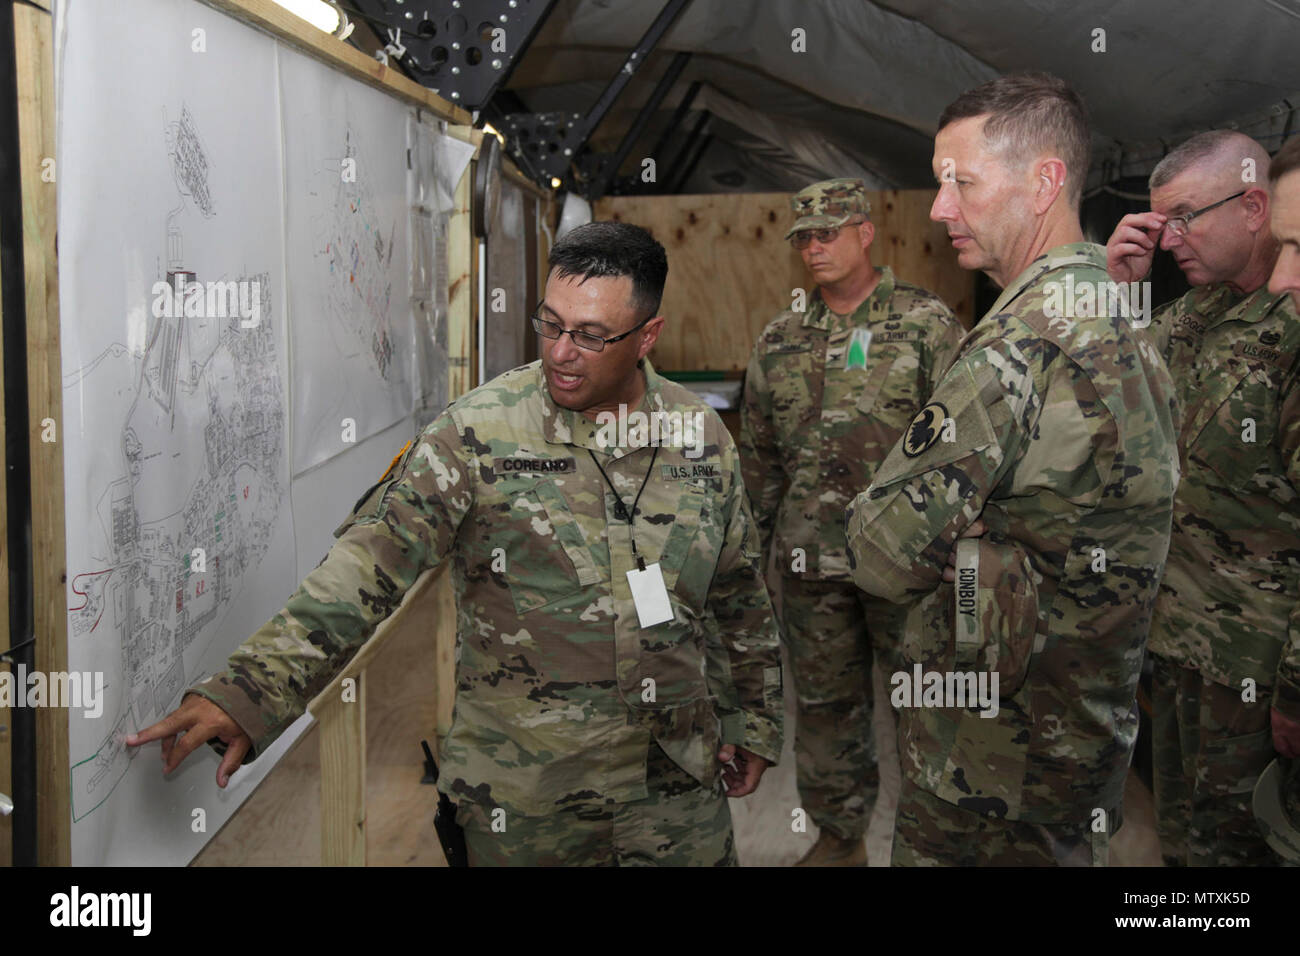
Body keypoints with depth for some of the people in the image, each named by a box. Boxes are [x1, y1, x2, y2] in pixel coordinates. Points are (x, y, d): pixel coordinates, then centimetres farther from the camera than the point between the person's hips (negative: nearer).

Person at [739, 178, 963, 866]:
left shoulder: (927, 324, -2)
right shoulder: (777, 343, 10)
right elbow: (758, 454, 16)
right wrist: (756, 543, 15)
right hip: (810, 560, 4)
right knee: (824, 704, 14)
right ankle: (839, 838, 30)